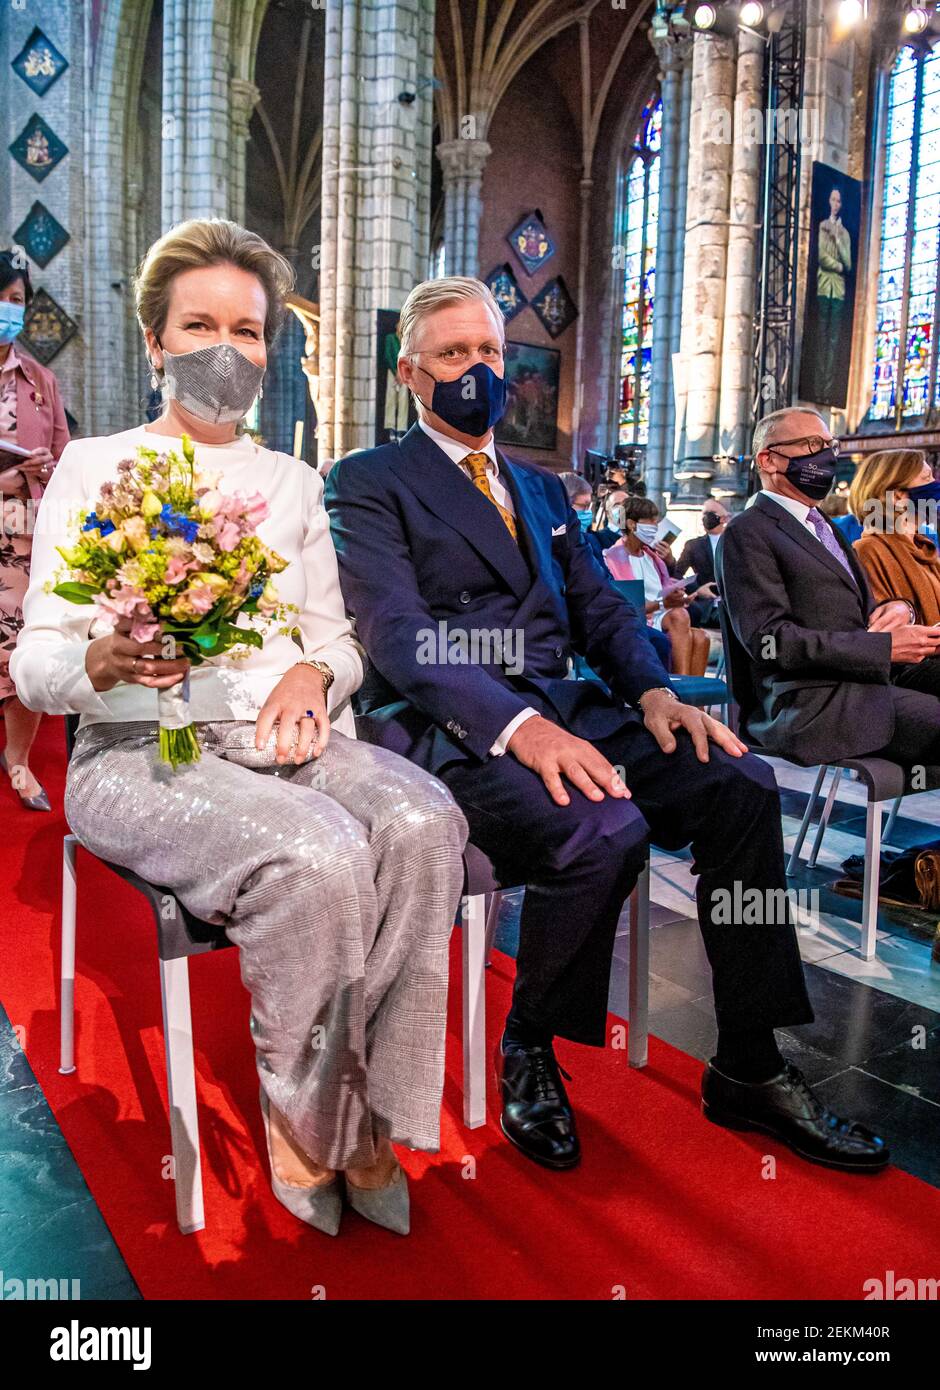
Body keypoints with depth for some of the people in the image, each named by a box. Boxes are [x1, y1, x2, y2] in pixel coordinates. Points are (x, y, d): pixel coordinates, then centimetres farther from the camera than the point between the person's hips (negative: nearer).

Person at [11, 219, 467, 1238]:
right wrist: (106, 663, -21)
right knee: (316, 853, -33)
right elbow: (35, 664, 2)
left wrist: (312, 671, -8)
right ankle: (310, 1124, -7)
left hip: (284, 736, 4)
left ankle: (368, 1122, -14)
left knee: (422, 821, -28)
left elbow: (339, 639, 17)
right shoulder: (94, 467, 8)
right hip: (140, 750, -3)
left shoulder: (292, 482, 20)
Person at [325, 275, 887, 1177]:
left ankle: (748, 1069, -3)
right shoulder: (368, 483, 4)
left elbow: (600, 610, 18)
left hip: (562, 710, 6)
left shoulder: (542, 489, 25)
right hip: (447, 728, -6)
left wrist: (653, 690, -4)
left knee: (740, 783, -16)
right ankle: (528, 1052, -4)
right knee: (602, 828, -32)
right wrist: (514, 724, -27)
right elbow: (397, 634, -12)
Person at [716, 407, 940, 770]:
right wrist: (885, 647, -15)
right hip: (810, 704, -9)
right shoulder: (747, 533, -3)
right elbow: (769, 640, -15)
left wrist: (895, 609, 2)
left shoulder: (824, 526, 26)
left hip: (872, 674, 9)